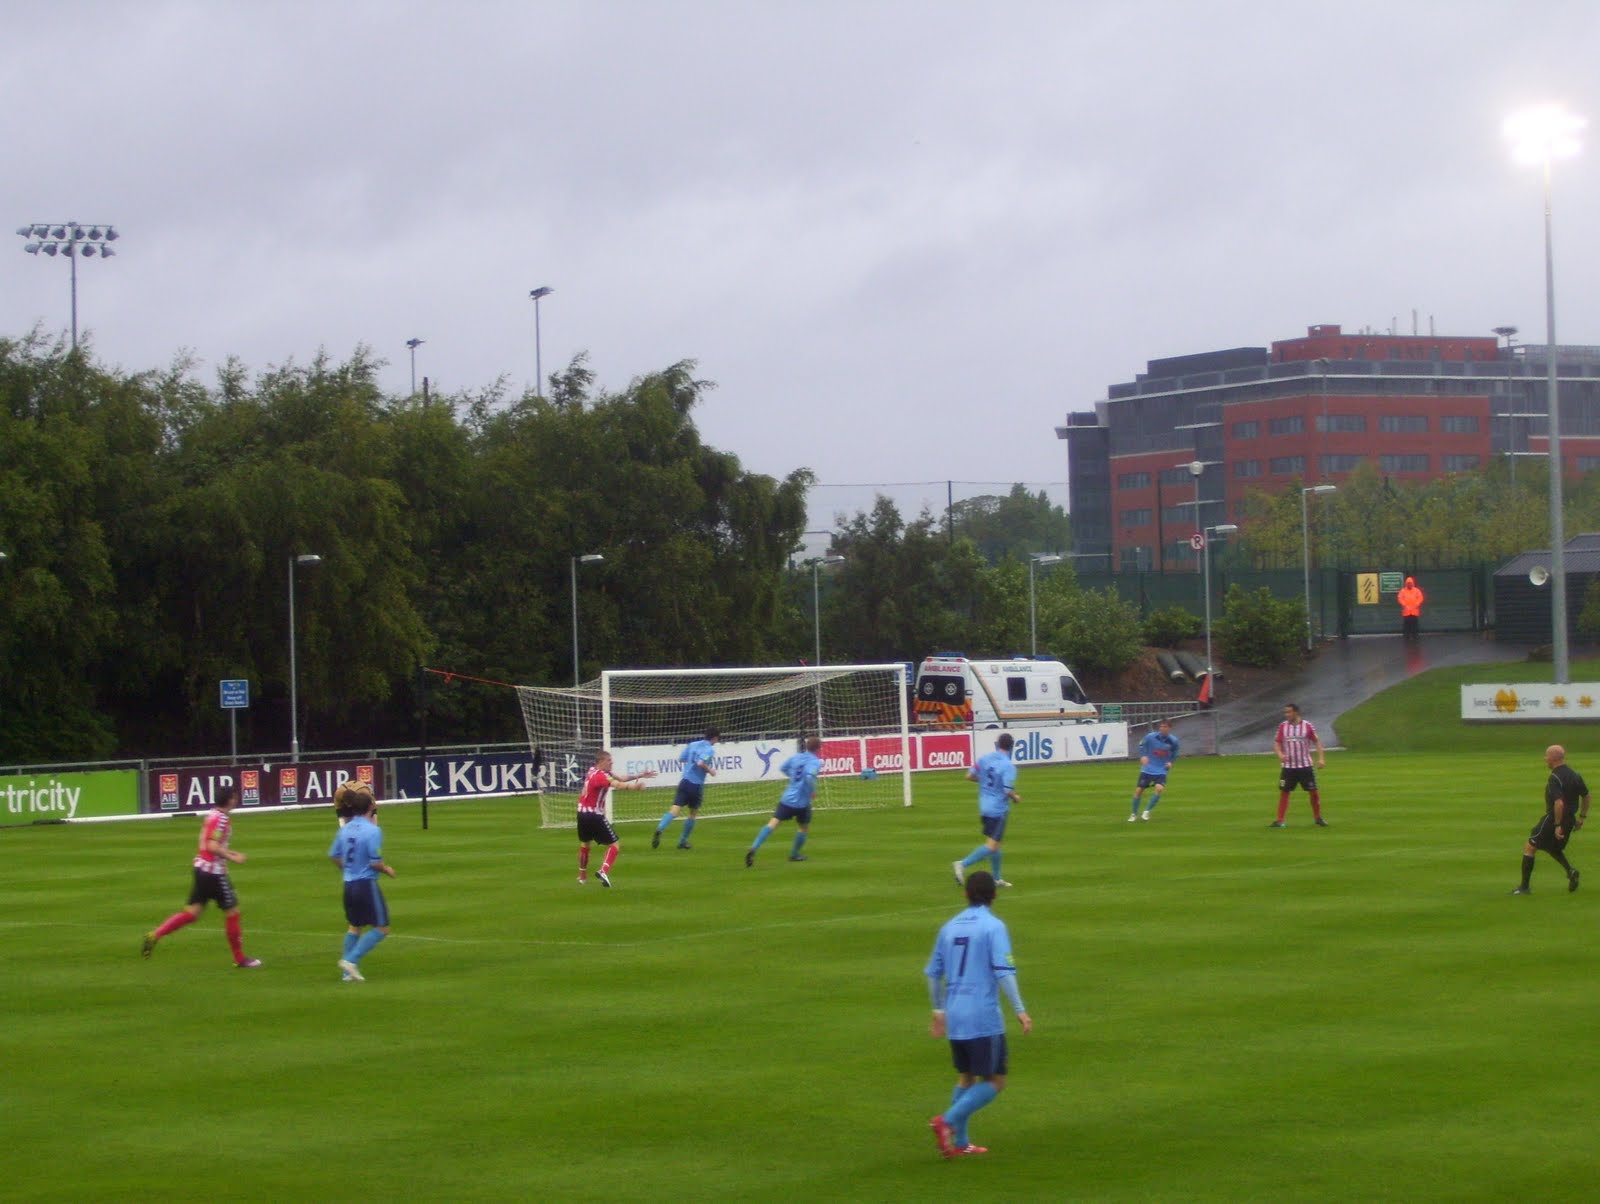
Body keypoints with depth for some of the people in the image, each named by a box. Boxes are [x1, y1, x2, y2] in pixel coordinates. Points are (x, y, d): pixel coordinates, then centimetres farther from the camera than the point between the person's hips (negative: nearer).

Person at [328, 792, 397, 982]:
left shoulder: (346, 828, 5)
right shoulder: (372, 831, -16)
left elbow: (335, 855, 14)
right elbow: (375, 862, -19)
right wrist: (387, 870, 1)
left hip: (349, 884, 8)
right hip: (367, 884, -8)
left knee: (354, 926, 21)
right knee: (381, 928, 0)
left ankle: (348, 972, 21)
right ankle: (351, 960, -10)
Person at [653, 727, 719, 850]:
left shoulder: (692, 745, 11)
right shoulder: (710, 749, -8)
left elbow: (680, 759, 14)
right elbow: (701, 763, -22)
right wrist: (711, 771, -6)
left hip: (685, 781, 4)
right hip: (696, 785, -4)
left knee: (675, 810, -8)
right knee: (693, 813, 17)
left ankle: (660, 829, -32)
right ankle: (683, 841, 21)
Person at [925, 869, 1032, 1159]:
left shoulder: (950, 928, 11)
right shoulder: (993, 926, -7)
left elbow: (933, 973, 16)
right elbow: (1004, 972, -16)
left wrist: (939, 1010, 27)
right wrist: (1020, 1010, -14)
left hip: (954, 1017, 7)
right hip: (984, 1018, -7)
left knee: (966, 1079, 19)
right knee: (994, 1082, 0)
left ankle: (959, 1142, 18)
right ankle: (948, 1121, -14)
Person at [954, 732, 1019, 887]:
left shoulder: (984, 758, 0)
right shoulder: (1008, 766, -17)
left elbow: (970, 776, 4)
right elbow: (1008, 790, -22)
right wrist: (1016, 798, -2)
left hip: (984, 807, 7)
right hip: (999, 809, -7)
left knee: (994, 844, 18)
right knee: (992, 845, -5)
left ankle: (997, 878, 24)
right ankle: (963, 864, -18)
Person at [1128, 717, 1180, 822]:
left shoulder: (1173, 741, -9)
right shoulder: (1150, 737, -13)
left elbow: (1175, 753, 11)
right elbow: (1142, 745, 5)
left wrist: (1171, 762, -7)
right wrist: (1143, 756, -12)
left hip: (1161, 771, 0)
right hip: (1147, 769, 0)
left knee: (1159, 788, -23)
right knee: (1139, 790, -1)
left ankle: (1147, 811, -4)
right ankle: (1134, 814, 21)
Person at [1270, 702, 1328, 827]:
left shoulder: (1307, 726, -3)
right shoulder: (1282, 726, 1)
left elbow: (1317, 741, 4)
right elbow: (1276, 742, 4)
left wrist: (1321, 758, -6)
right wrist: (1280, 754, -16)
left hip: (1305, 766, -1)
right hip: (1288, 766, 1)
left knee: (1313, 791, 1)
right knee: (1284, 792, -2)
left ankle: (1318, 818, 18)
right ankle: (1279, 820, 2)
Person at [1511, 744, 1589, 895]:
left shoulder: (1555, 778, -20)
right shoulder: (1575, 774, 5)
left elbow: (1559, 803, -30)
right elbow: (1586, 796, 13)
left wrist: (1557, 825, -25)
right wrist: (1581, 817, 20)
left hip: (1554, 819, -8)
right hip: (1569, 819, 8)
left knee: (1530, 848, 2)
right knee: (1554, 848, 28)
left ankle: (1524, 887, 3)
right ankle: (1570, 871, 4)